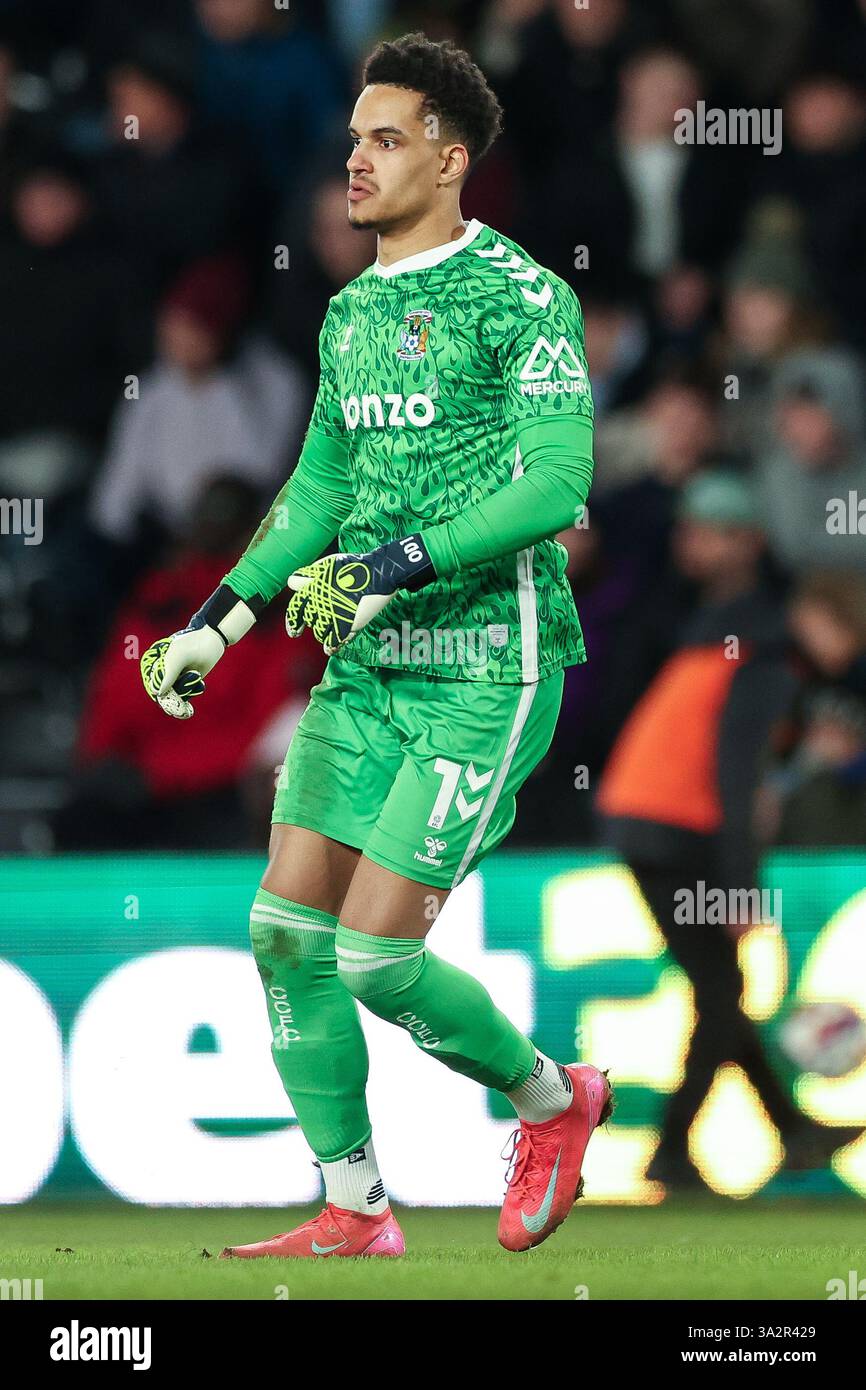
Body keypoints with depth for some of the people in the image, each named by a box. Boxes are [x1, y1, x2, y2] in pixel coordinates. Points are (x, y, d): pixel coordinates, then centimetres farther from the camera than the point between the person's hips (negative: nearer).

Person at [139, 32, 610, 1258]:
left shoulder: (520, 296, -10)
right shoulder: (353, 313, 14)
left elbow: (558, 484, -18)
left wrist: (405, 561, -25)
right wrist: (217, 621, 16)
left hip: (486, 672, -8)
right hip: (366, 664, 8)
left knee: (376, 958, -11)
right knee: (285, 933, 1)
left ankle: (551, 1100, 16)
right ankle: (353, 1214, 12)